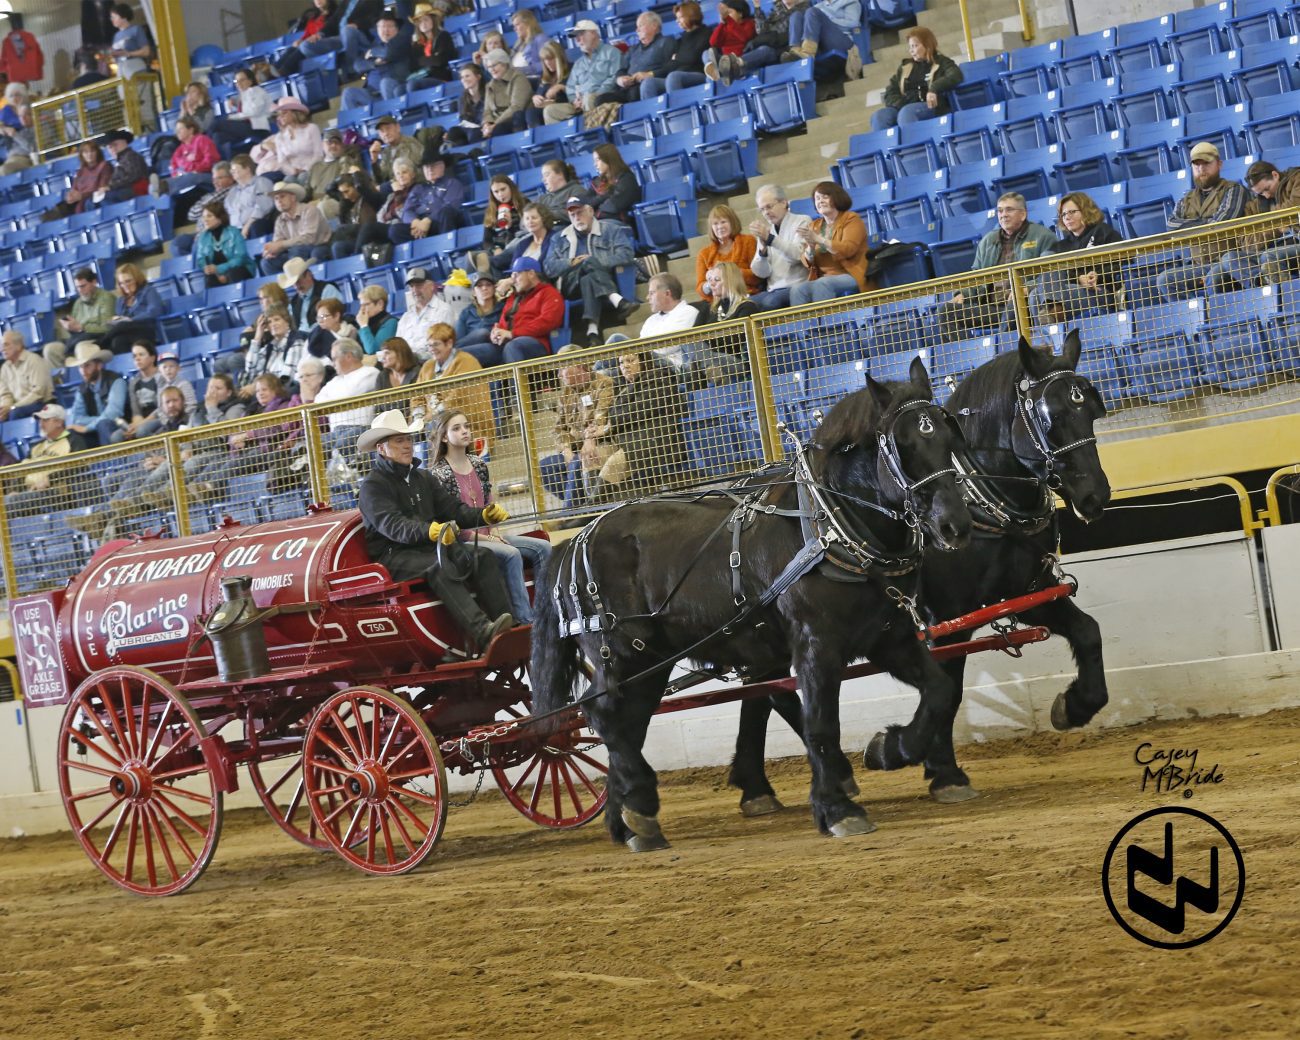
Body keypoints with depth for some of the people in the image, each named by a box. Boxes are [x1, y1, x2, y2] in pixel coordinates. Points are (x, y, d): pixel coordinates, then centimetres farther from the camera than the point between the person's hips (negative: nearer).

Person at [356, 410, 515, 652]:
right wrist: (430, 530, -38)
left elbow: (453, 508, 12)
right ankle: (483, 633, -53)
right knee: (440, 567, -35)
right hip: (393, 555, -7)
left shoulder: (422, 478, 21)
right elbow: (392, 524, -21)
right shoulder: (373, 486, -3)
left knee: (482, 557, -18)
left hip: (429, 547, 7)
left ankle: (511, 624, -34)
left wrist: (483, 515, -9)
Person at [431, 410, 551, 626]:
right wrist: (484, 538, -14)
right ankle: (525, 621, -32)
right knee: (511, 554, -31)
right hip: (461, 542, -8)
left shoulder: (478, 465, 13)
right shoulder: (438, 474, -10)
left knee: (543, 548, -9)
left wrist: (494, 531, 2)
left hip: (487, 536, 8)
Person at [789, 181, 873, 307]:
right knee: (797, 290, -27)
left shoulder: (851, 219, 3)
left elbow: (847, 250, -13)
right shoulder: (814, 226, 18)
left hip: (851, 276, -5)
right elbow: (809, 262, 12)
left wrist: (818, 239, -19)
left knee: (822, 284, -36)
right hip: (823, 279, 5)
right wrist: (810, 246, -10)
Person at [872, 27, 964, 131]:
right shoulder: (905, 66, 26)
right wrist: (901, 105, -5)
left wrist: (934, 89, -26)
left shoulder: (941, 62, 12)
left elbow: (956, 76, -9)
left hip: (931, 108, -4)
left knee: (907, 113, -38)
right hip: (903, 108, 4)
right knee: (879, 116, -27)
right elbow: (890, 93, 19)